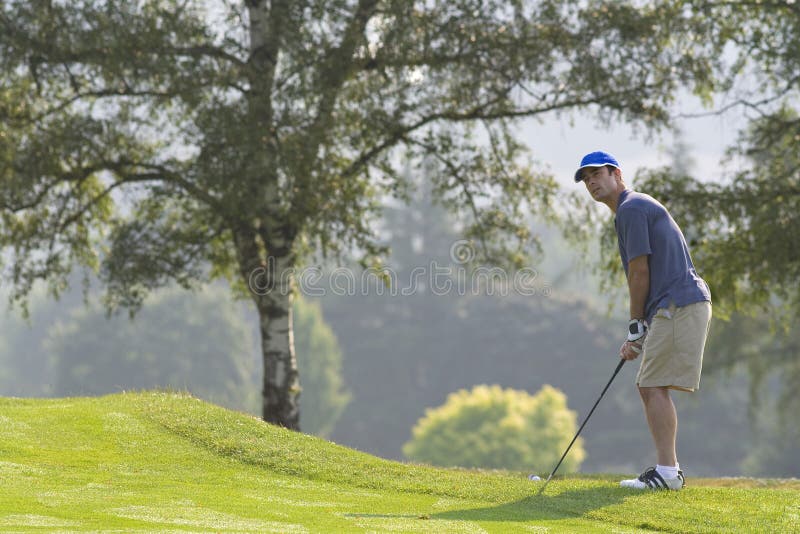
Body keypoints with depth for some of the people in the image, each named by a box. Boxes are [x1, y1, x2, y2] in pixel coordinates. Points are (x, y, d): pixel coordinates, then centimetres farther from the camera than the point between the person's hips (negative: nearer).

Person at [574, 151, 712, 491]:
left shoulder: (631, 209, -8)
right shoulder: (635, 209, 24)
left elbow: (640, 273, -10)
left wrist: (636, 328, -3)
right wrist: (638, 334, 19)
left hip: (679, 305, -10)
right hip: (677, 306, 10)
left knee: (654, 387, -11)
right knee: (649, 387, 12)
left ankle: (666, 472, -12)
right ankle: (669, 470, 12)